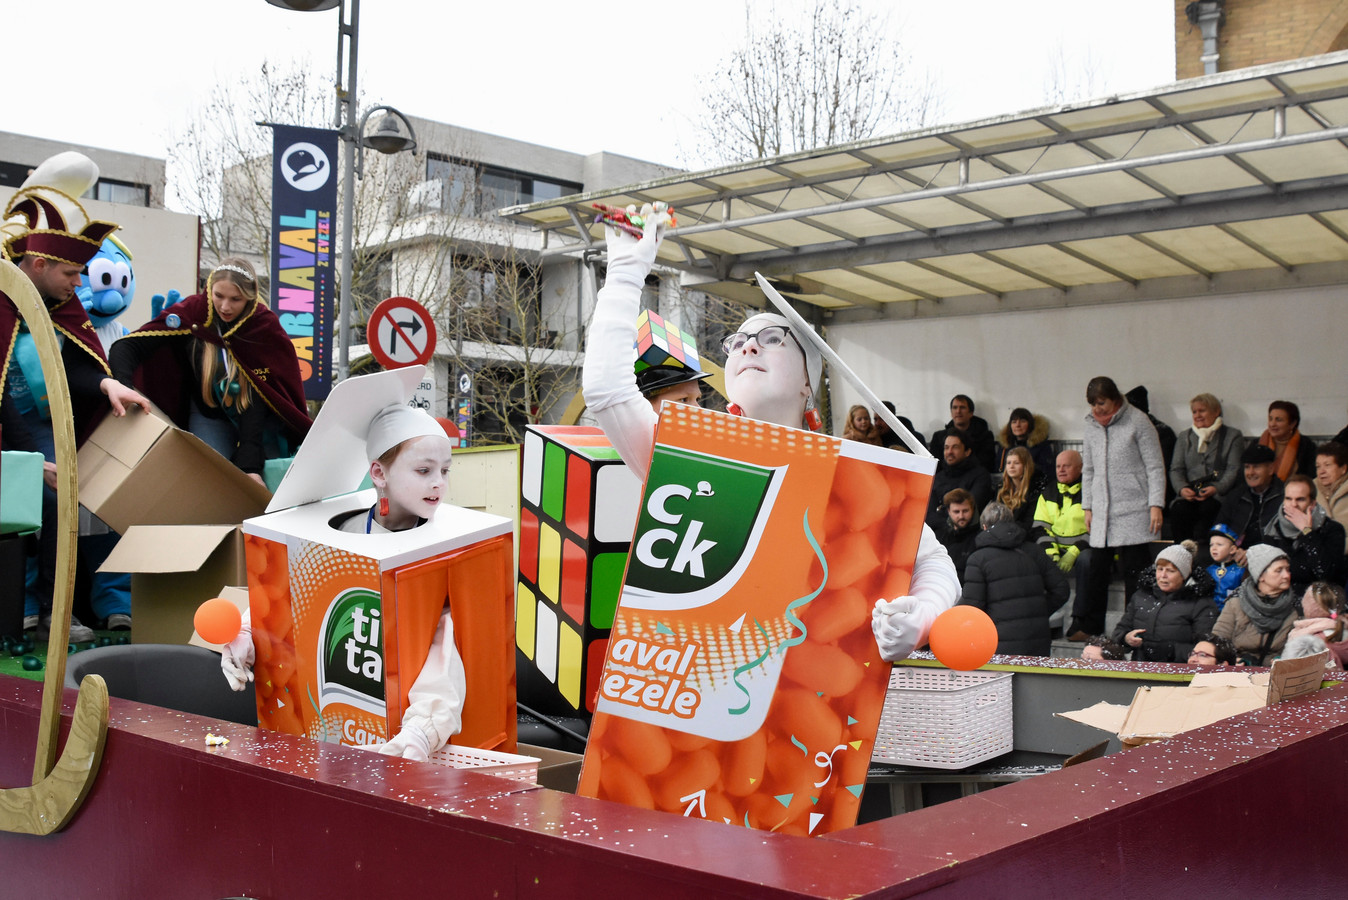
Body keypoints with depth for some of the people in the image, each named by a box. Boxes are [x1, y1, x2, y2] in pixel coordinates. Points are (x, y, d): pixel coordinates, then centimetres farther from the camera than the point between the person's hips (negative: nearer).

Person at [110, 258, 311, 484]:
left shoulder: (266, 326, -20)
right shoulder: (192, 311, -17)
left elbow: (256, 398, -24)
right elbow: (129, 345, -20)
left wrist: (250, 463, -33)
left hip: (261, 417, -1)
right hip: (209, 417, 1)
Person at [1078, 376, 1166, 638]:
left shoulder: (1137, 421, -2)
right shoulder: (1092, 425, 13)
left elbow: (1155, 467, -3)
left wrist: (1156, 505, -10)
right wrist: (1087, 506, 15)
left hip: (1133, 512, -5)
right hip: (1103, 513, 5)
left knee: (1134, 570, -3)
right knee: (1097, 568, 3)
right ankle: (1089, 625, 10)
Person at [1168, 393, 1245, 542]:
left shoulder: (1233, 436, 13)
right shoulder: (1185, 437, 25)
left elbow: (1234, 470, 1)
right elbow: (1176, 469, 15)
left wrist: (1216, 488, -17)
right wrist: (1182, 488, -7)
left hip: (1219, 494, -2)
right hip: (1189, 494, 2)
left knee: (1208, 508, -37)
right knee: (1179, 509, -32)